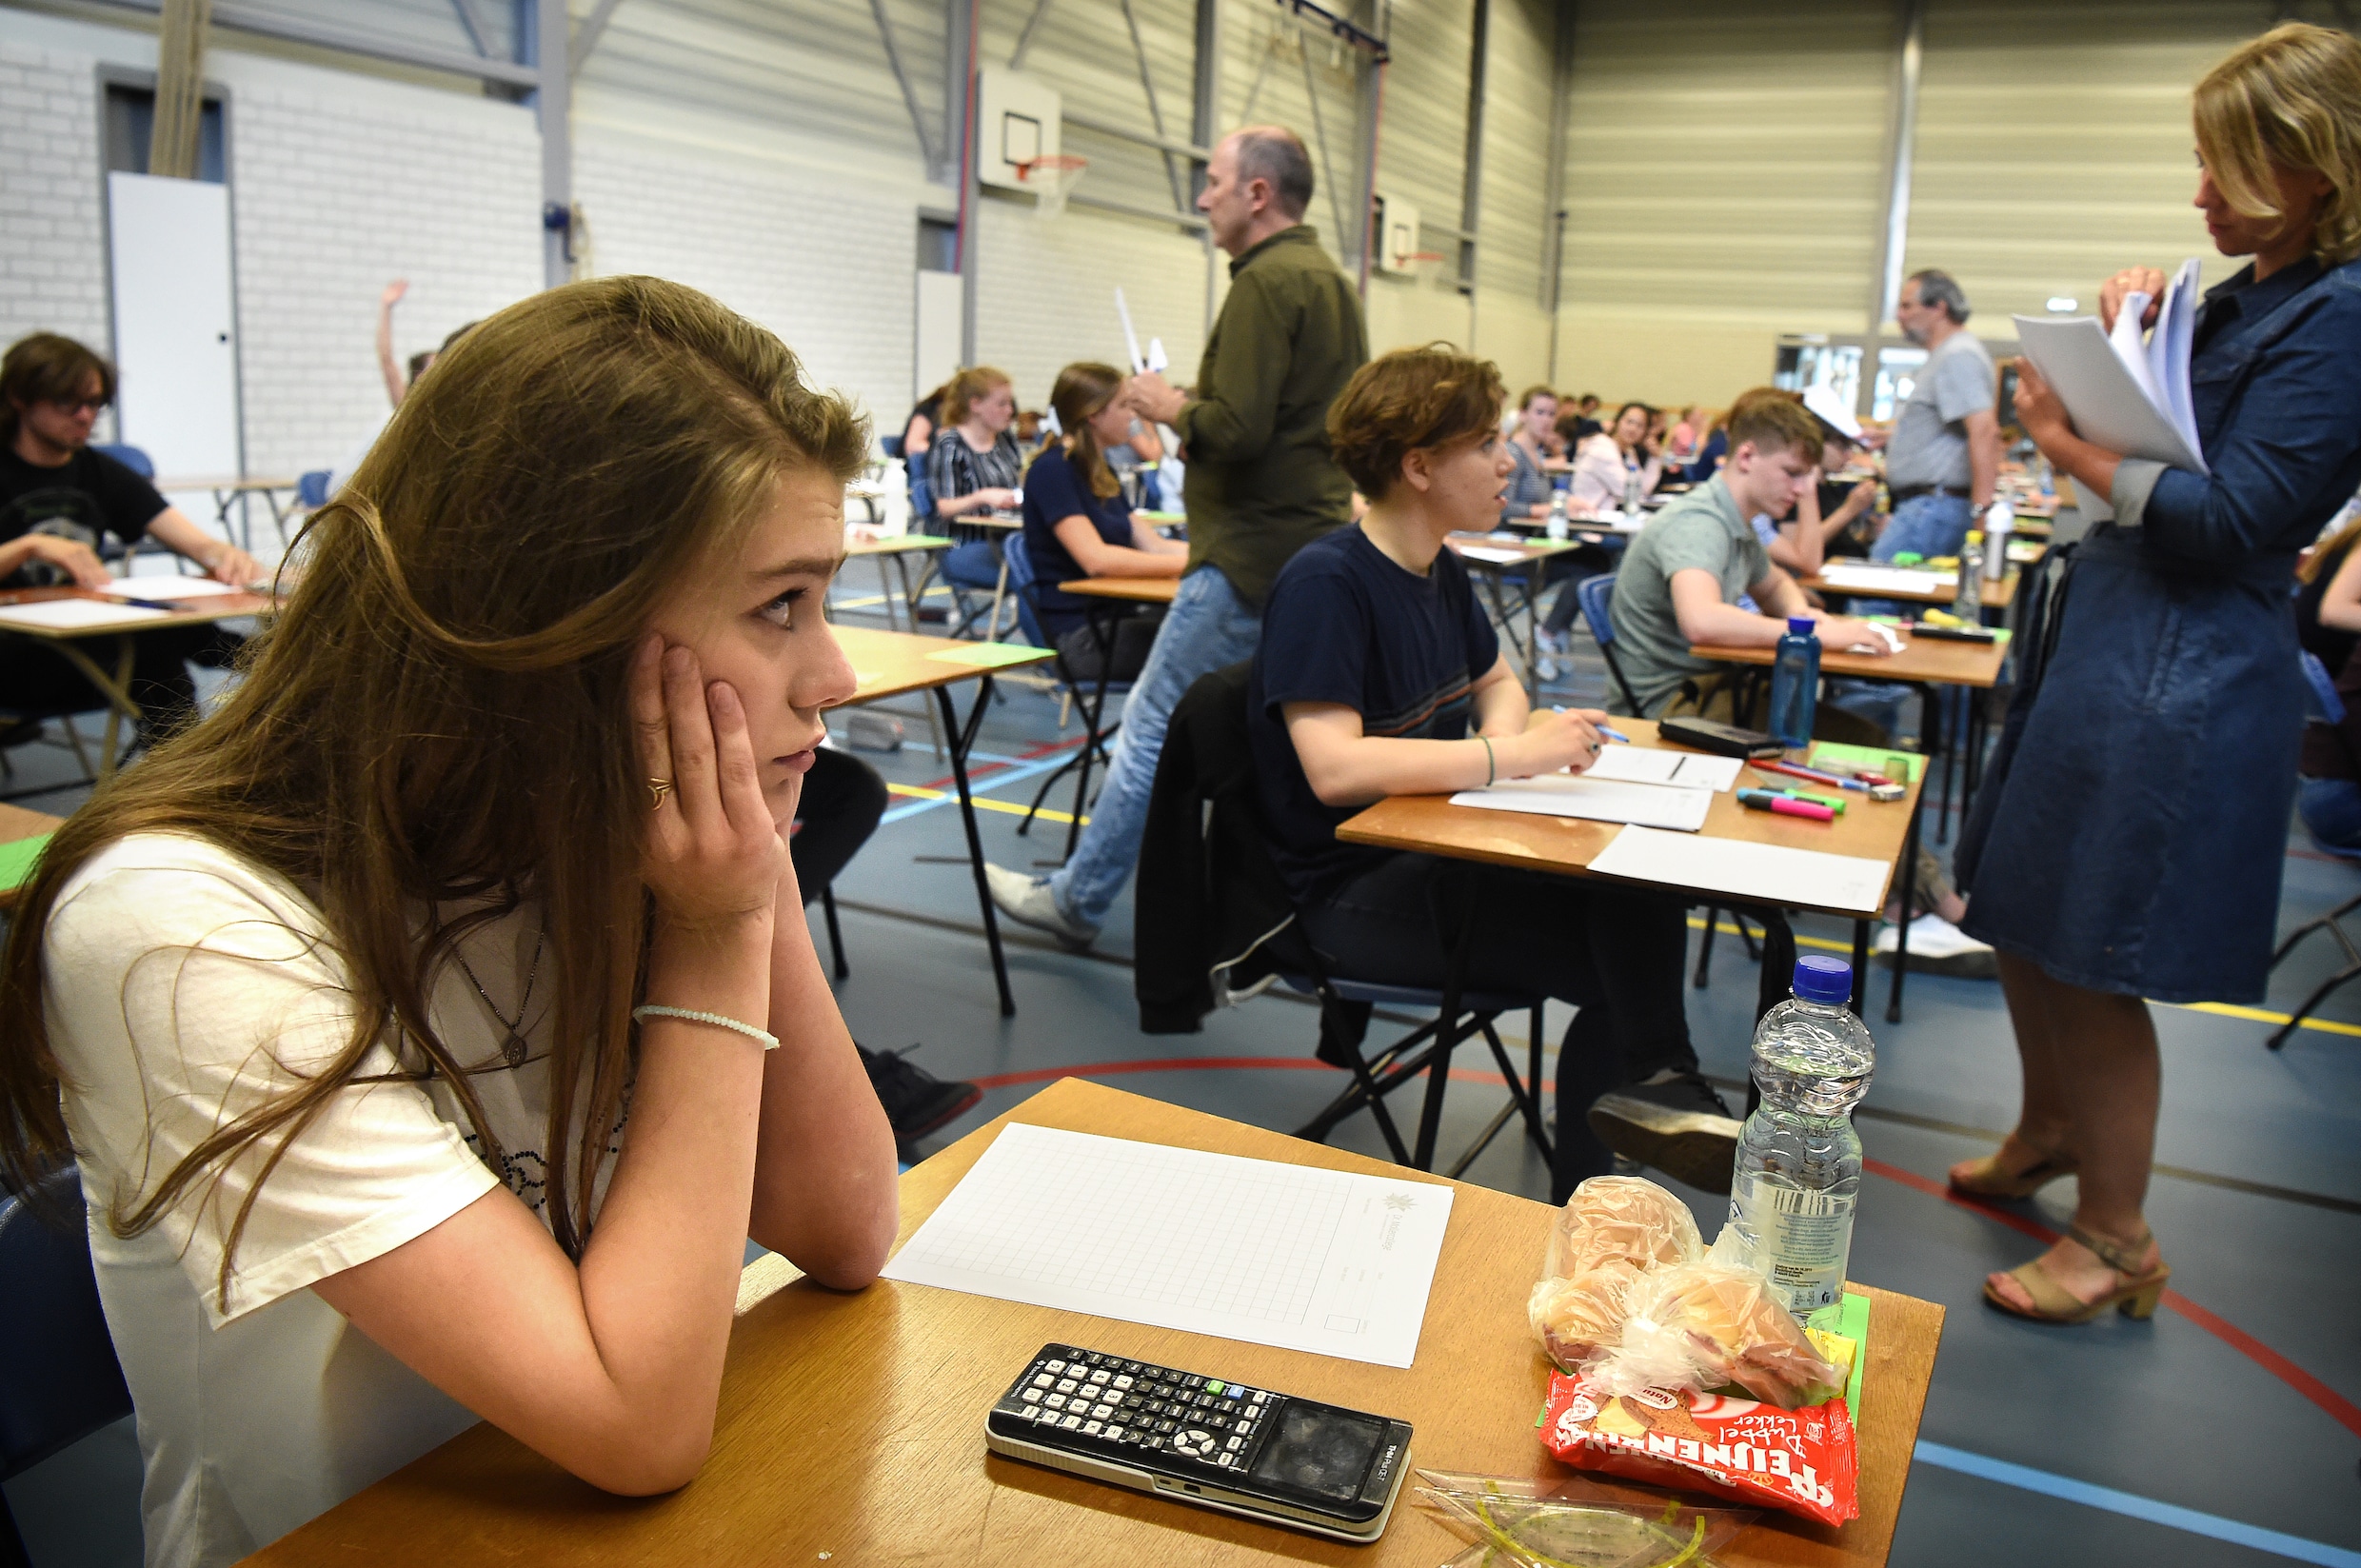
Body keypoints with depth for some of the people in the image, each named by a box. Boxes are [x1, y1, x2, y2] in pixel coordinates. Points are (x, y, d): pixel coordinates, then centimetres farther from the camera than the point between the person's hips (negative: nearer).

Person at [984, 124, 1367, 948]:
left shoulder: (1267, 281, -14)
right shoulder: (1332, 282, 17)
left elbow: (1237, 428, -23)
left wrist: (1169, 407, -5)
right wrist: (1194, 411, 14)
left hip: (1252, 556, -10)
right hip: (1311, 542, 10)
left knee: (1154, 726, 0)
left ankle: (1077, 900, 11)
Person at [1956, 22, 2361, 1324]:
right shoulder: (2247, 299, 13)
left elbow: (2230, 521, -19)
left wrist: (2078, 453, -17)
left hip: (2175, 680, -9)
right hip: (2101, 641, 9)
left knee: (2091, 963, -2)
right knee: (2018, 920, 18)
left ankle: (2118, 1242, 16)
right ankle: (2044, 1134, 40)